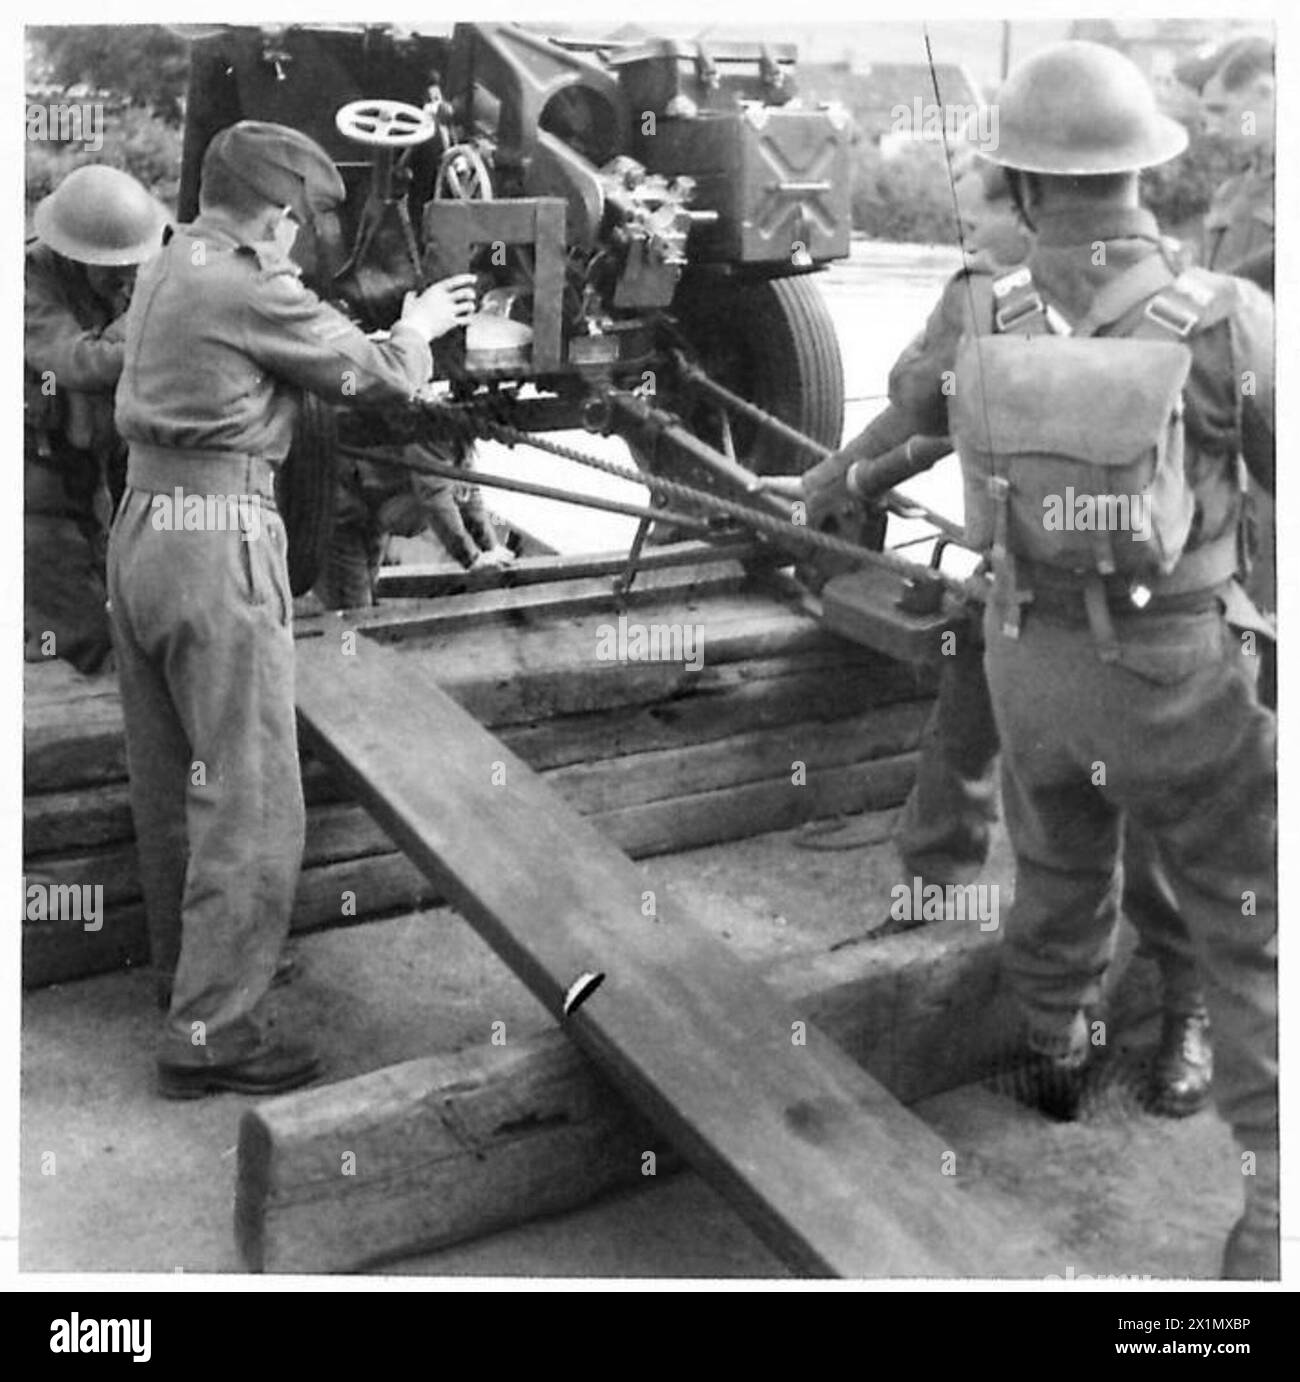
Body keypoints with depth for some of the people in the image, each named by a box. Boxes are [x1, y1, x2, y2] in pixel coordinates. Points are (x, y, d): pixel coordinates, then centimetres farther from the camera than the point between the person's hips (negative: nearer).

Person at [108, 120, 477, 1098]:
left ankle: (187, 954, 37)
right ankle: (212, 1034, 0)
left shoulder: (165, 272, 15)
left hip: (140, 530, 10)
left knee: (168, 778, 19)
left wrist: (391, 339, 14)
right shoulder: (250, 287, -13)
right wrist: (418, 330, 15)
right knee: (249, 797, -4)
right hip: (218, 542, -9)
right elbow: (377, 376, -5)